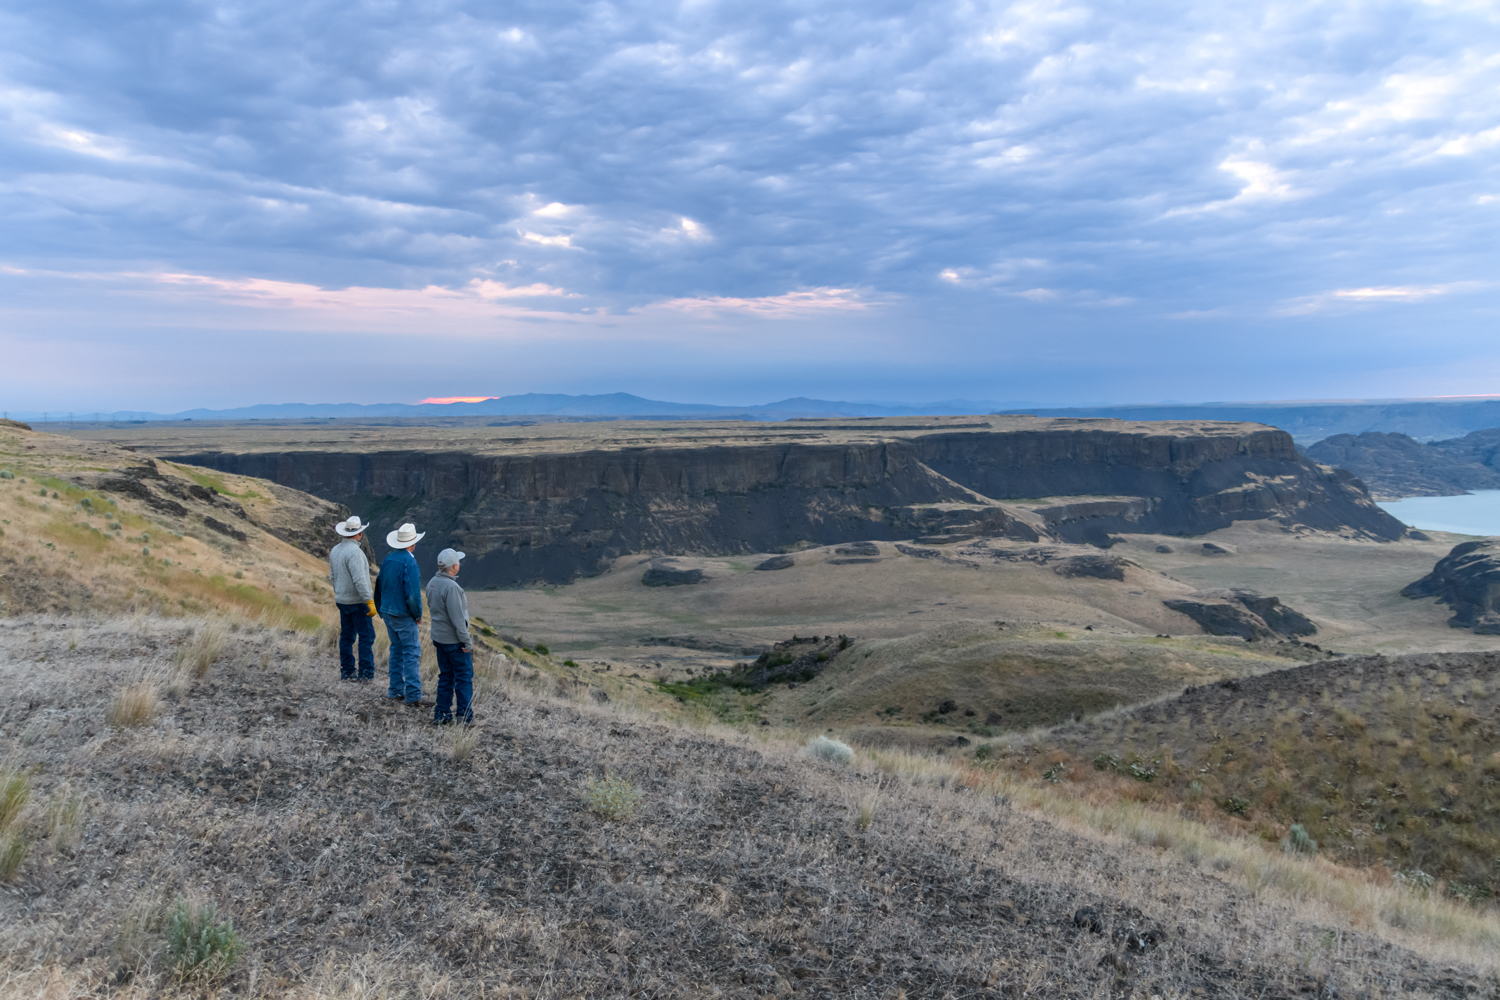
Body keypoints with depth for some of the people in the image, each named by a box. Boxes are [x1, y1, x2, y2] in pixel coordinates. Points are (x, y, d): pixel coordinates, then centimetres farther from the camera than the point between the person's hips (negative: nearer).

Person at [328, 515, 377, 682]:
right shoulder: (354, 551, -19)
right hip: (357, 601, -8)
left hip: (342, 600, 8)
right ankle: (366, 673, -4)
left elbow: (333, 577, 17)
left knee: (346, 636, 12)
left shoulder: (335, 550, 8)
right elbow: (359, 580, -24)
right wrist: (369, 601, -21)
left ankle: (347, 672, 16)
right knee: (366, 636, -3)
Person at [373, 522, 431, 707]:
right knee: (412, 653, -5)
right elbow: (412, 593, -21)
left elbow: (379, 586, 14)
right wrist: (418, 615, -8)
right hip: (404, 615, -8)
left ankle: (395, 691, 22)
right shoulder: (409, 562, -18)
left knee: (396, 651, 17)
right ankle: (413, 696, -7)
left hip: (388, 613, 8)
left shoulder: (388, 559, 6)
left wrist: (382, 611, 22)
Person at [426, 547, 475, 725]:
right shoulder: (451, 587, -23)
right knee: (464, 677, 2)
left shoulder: (432, 583, 5)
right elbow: (457, 618, -22)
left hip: (439, 637, 8)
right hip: (454, 640, -8)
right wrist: (467, 641, -16)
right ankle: (464, 716, 6)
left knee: (445, 677, 15)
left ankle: (442, 715, 19)